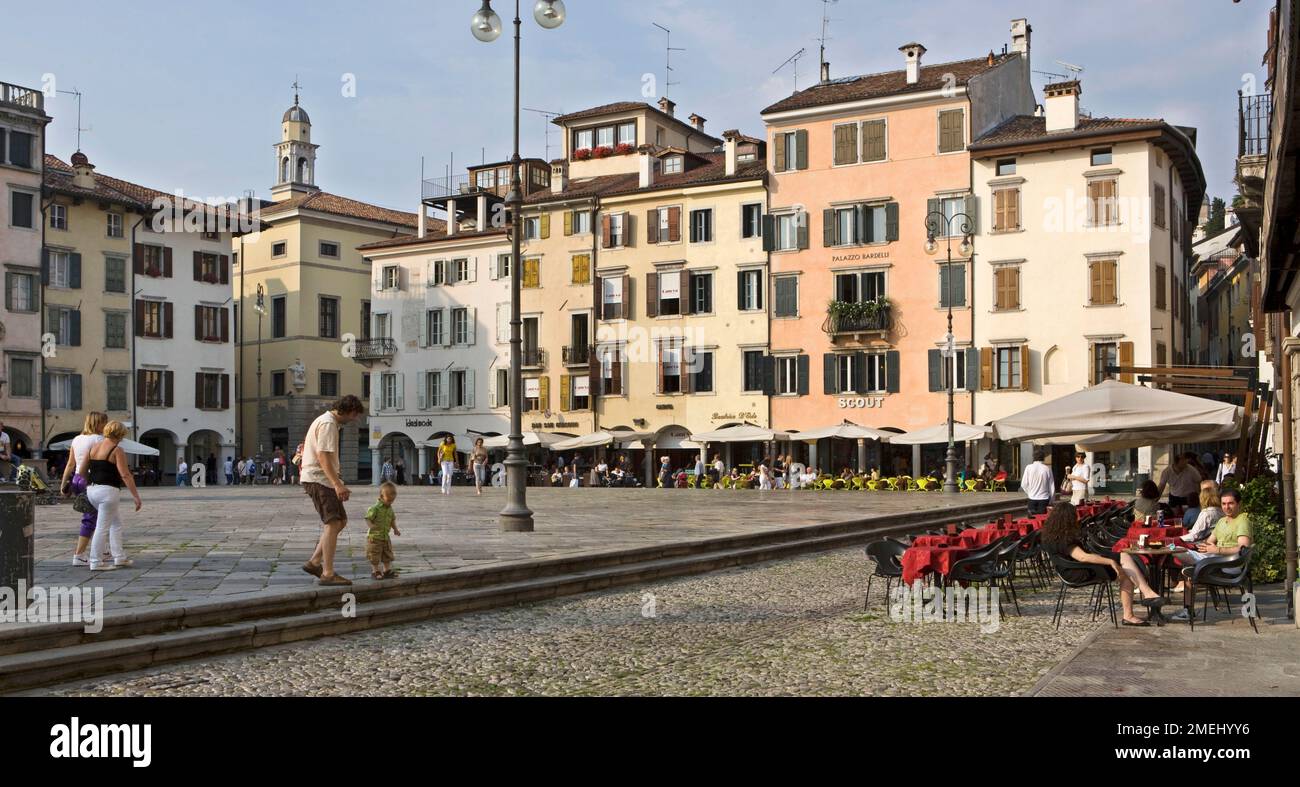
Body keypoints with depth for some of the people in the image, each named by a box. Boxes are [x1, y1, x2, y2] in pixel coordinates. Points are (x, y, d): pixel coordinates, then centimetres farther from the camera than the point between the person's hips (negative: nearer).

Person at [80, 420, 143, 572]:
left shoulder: (93, 447, 11)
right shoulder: (117, 450, -10)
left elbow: (81, 471, 14)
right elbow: (125, 475, -15)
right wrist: (136, 496, -14)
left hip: (92, 490, 8)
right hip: (108, 491, -8)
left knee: (116, 521, 20)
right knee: (103, 527, -1)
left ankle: (119, 557, 21)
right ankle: (96, 562, 4)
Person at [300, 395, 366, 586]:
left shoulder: (327, 421, 20)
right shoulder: (328, 424, -13)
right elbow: (323, 456, -23)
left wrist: (339, 484, 23)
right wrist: (337, 484, -29)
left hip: (322, 480, 11)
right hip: (318, 479, -11)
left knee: (341, 521, 11)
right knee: (333, 523, -13)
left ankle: (314, 562, 13)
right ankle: (328, 574, -14)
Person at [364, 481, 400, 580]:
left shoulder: (390, 509, 5)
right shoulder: (375, 508, -19)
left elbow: (392, 520, 19)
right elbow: (368, 518, -22)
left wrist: (395, 529, 12)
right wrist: (370, 526, -41)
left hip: (385, 536, 7)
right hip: (374, 536, -7)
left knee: (387, 555, 14)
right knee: (375, 557, 1)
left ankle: (387, 571, 26)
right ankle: (375, 572, 14)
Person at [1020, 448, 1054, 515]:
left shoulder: (1029, 468, -5)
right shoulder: (1047, 469, -5)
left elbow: (1024, 484, -2)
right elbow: (1051, 485, 0)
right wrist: (1051, 500, 10)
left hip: (1032, 498, 0)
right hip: (1044, 498, 0)